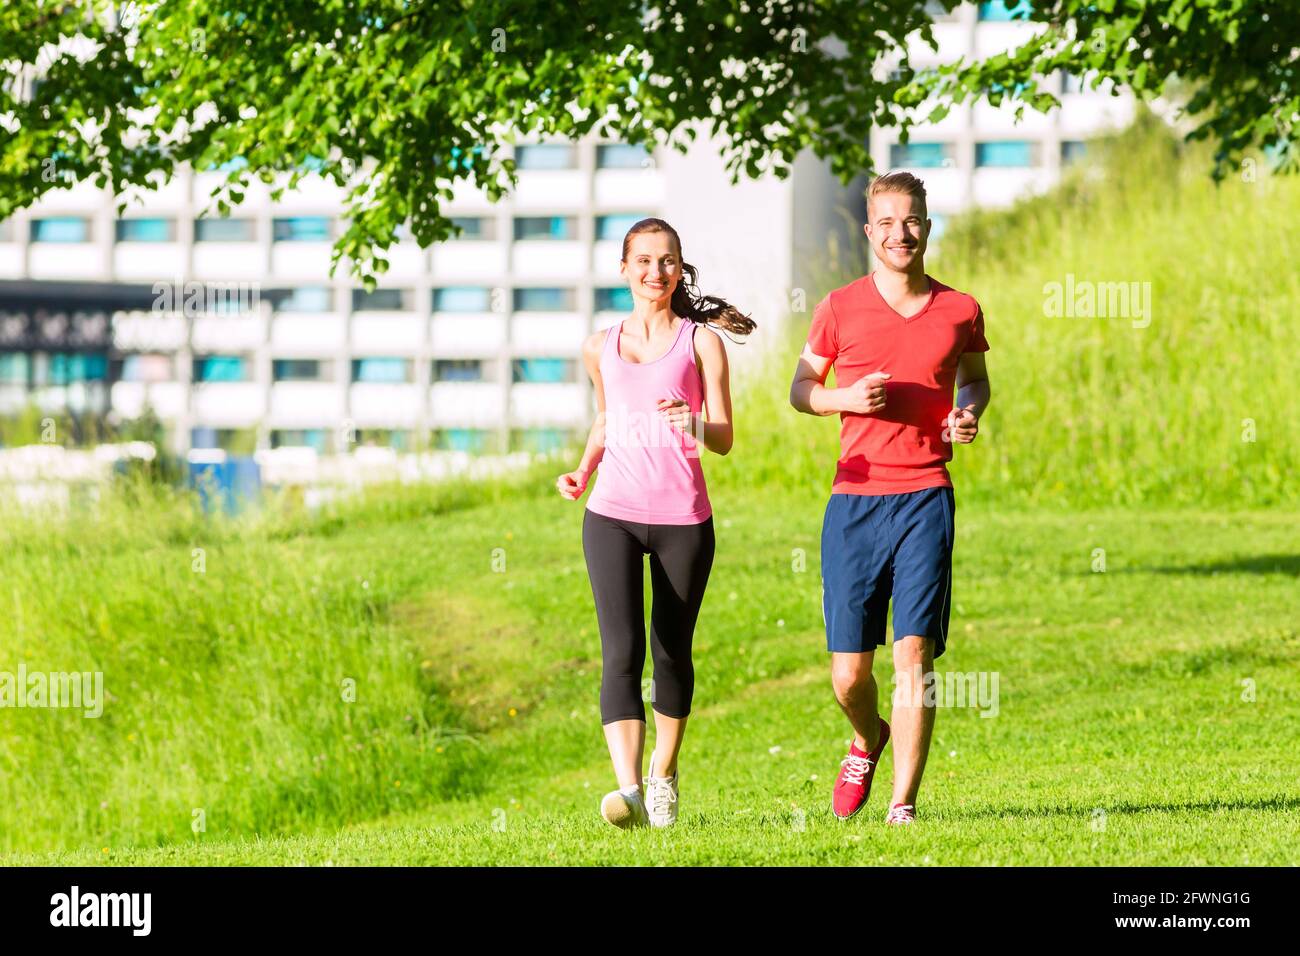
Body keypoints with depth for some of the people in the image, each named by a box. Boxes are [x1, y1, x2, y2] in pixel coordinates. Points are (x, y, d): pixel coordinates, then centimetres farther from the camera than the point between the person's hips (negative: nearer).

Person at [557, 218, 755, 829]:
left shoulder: (701, 342, 3)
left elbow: (724, 438, -2)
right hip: (612, 514, 1)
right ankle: (629, 790, -26)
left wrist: (695, 424, -24)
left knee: (672, 651, 9)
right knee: (621, 652, -15)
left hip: (682, 518, -1)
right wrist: (584, 469, 10)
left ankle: (663, 774, 31)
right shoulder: (601, 349, 12)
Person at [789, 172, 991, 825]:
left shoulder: (959, 311, 6)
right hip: (854, 498, 0)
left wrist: (971, 413, 1)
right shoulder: (840, 308, 3)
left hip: (925, 496, 0)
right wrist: (846, 398, -9)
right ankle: (868, 741, 35)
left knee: (914, 654, -10)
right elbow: (800, 389, 12)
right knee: (848, 673, 2)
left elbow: (976, 378, 23)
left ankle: (903, 803, -4)